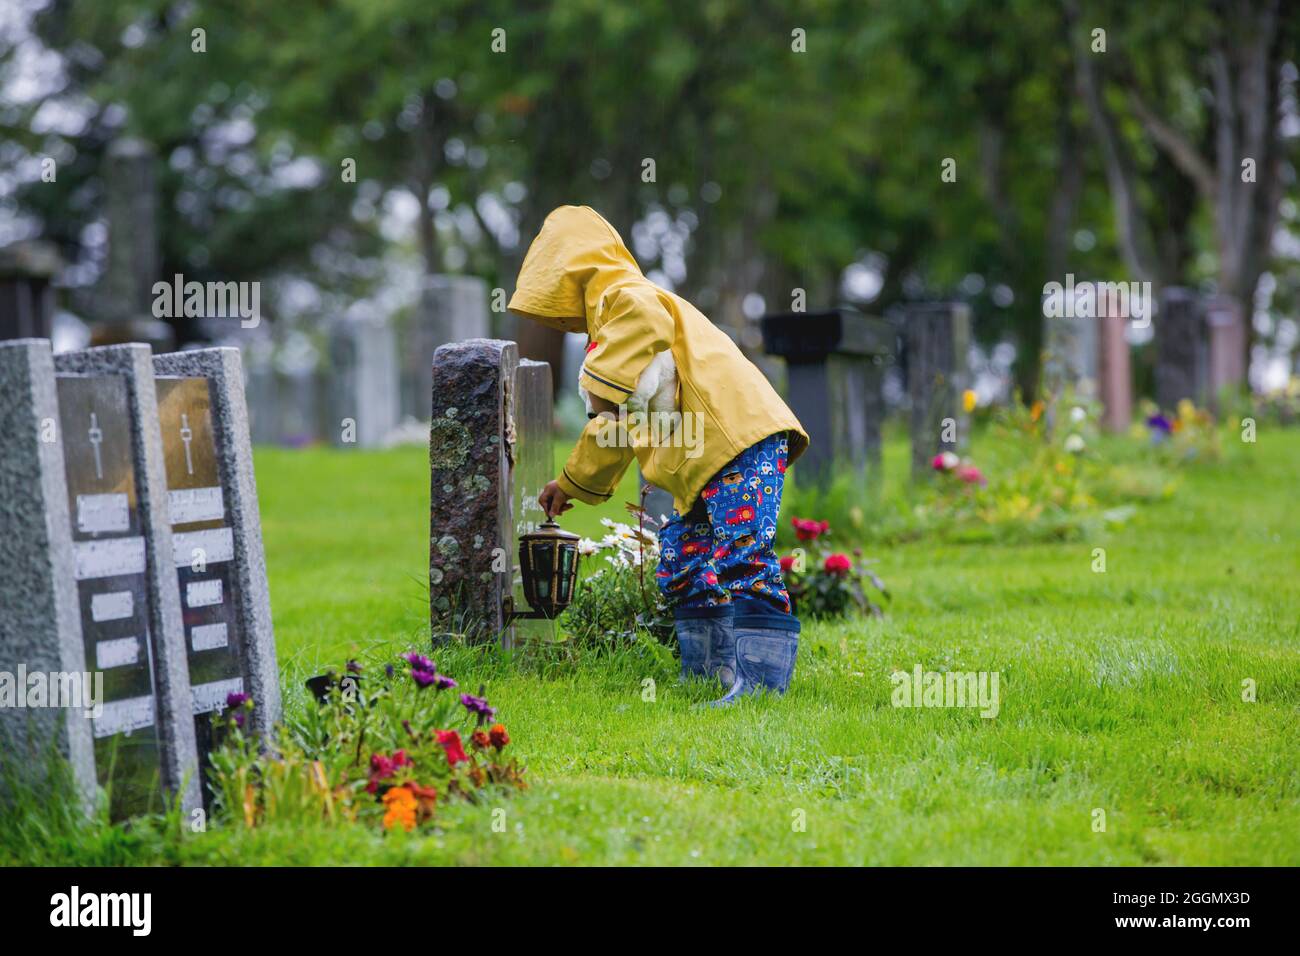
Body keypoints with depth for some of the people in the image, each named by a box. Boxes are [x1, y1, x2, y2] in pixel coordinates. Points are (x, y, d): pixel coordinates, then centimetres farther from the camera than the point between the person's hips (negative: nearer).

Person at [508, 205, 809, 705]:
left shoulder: (627, 296, -2)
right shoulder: (613, 327, 34)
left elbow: (649, 322, -31)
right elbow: (616, 428, 44)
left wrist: (602, 383, -21)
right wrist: (573, 482, 51)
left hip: (742, 439, -12)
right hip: (704, 463, 12)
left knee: (741, 559, -21)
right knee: (683, 565, 14)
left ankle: (760, 680, -30)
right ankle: (705, 677, 18)